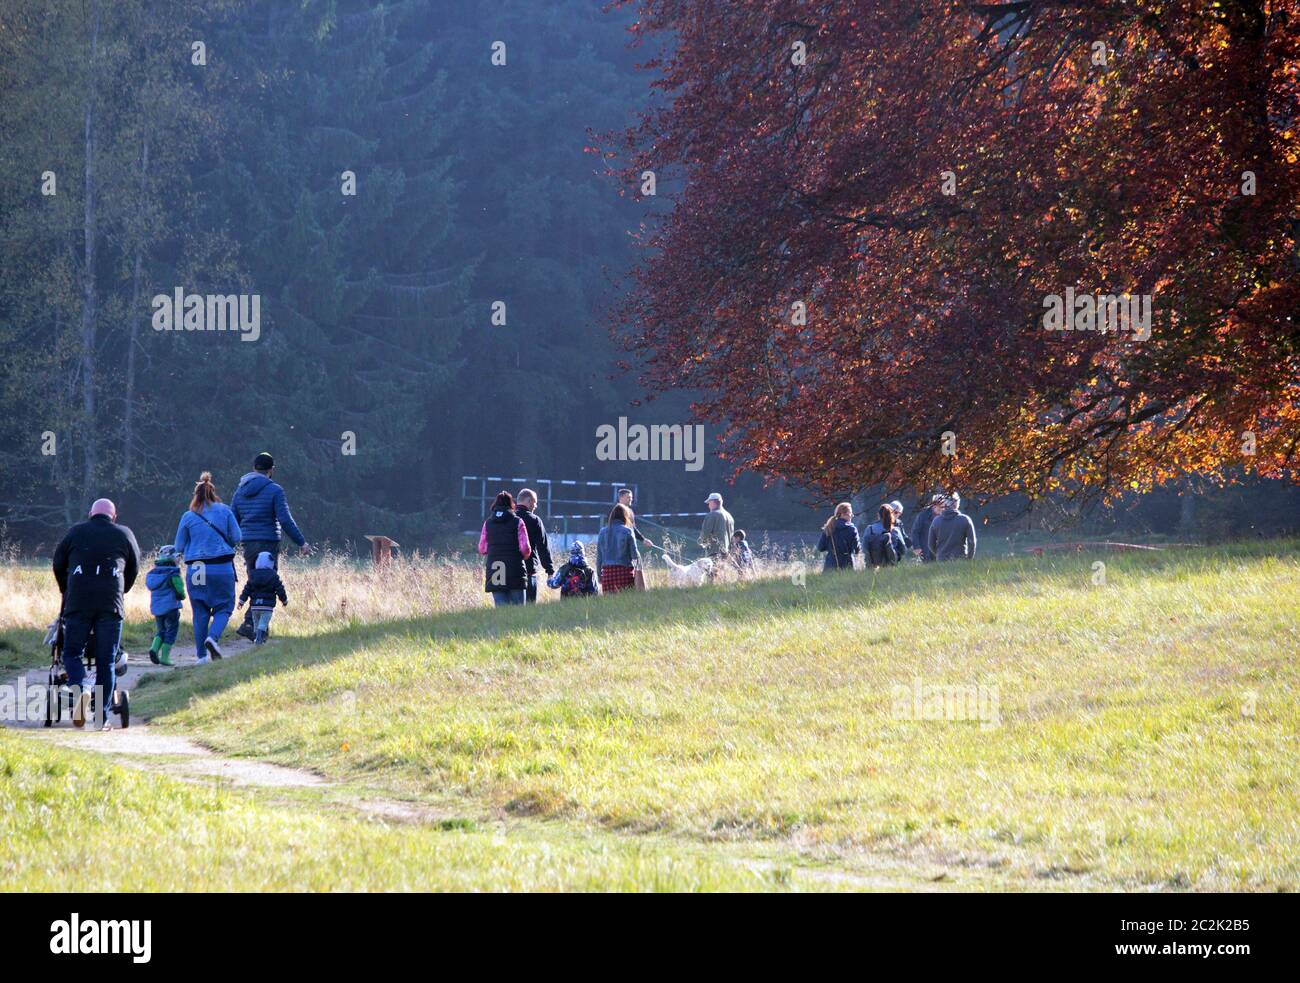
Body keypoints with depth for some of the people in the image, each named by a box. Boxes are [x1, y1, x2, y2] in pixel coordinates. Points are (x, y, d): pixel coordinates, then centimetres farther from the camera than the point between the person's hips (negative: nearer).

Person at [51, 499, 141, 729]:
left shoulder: (76, 532, 15)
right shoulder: (125, 535, 16)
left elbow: (58, 563, 17)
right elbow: (133, 570, 21)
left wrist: (67, 592, 33)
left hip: (78, 601, 0)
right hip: (111, 604, 1)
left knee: (72, 652, 7)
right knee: (106, 661, 5)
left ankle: (79, 690, -22)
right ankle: (102, 716, 1)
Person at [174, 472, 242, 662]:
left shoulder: (188, 517, 2)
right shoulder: (224, 511, 1)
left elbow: (179, 547, 6)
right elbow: (236, 538, 2)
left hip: (195, 570, 1)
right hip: (222, 567, -1)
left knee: (200, 613, 9)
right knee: (223, 607, 10)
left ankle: (202, 655, 10)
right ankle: (213, 637, -18)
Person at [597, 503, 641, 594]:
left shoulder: (603, 532, 5)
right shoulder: (627, 531, -4)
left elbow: (599, 556, 8)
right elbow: (634, 554, -3)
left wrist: (599, 573, 16)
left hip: (607, 570, 3)